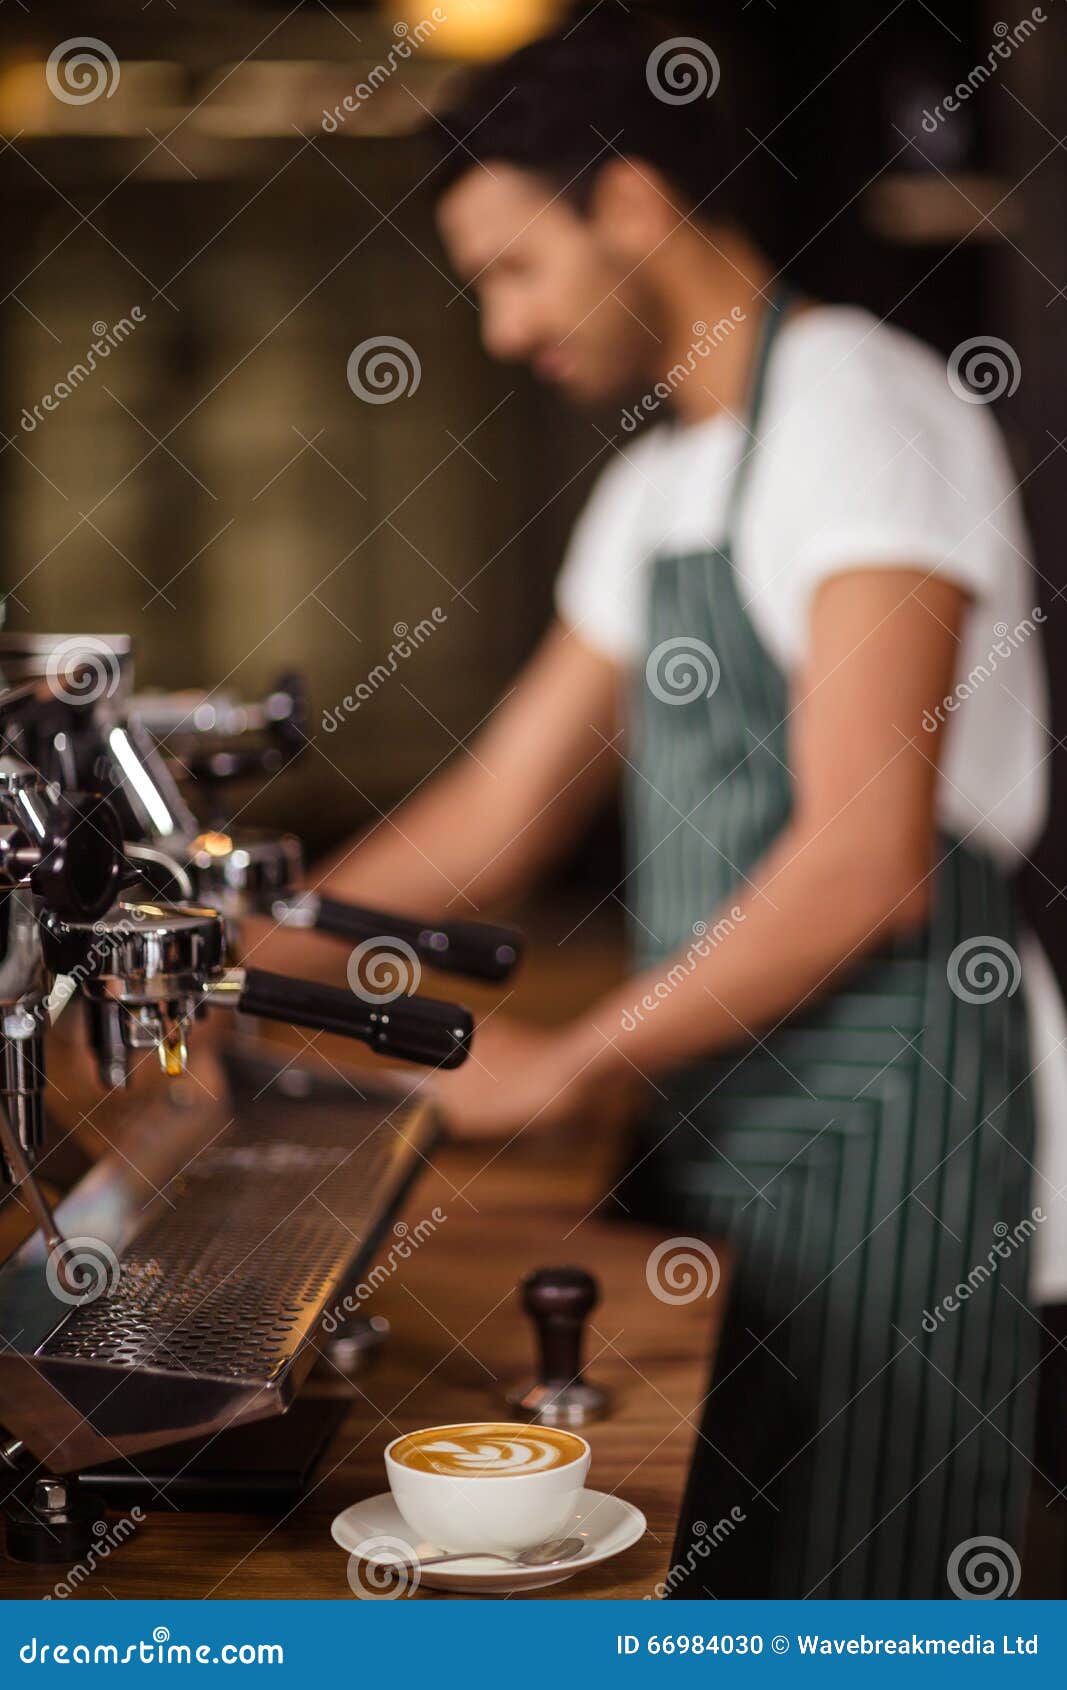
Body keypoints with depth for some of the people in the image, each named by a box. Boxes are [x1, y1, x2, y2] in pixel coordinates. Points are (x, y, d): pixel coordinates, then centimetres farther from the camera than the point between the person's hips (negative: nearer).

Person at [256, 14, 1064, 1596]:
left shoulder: (860, 410, -12)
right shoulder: (651, 487, 16)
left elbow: (867, 865, -20)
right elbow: (498, 813, 19)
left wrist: (571, 1066, -12)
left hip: (872, 1125, -8)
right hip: (707, 1118, 8)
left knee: (832, 1582, -1)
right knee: (694, 1576, 12)